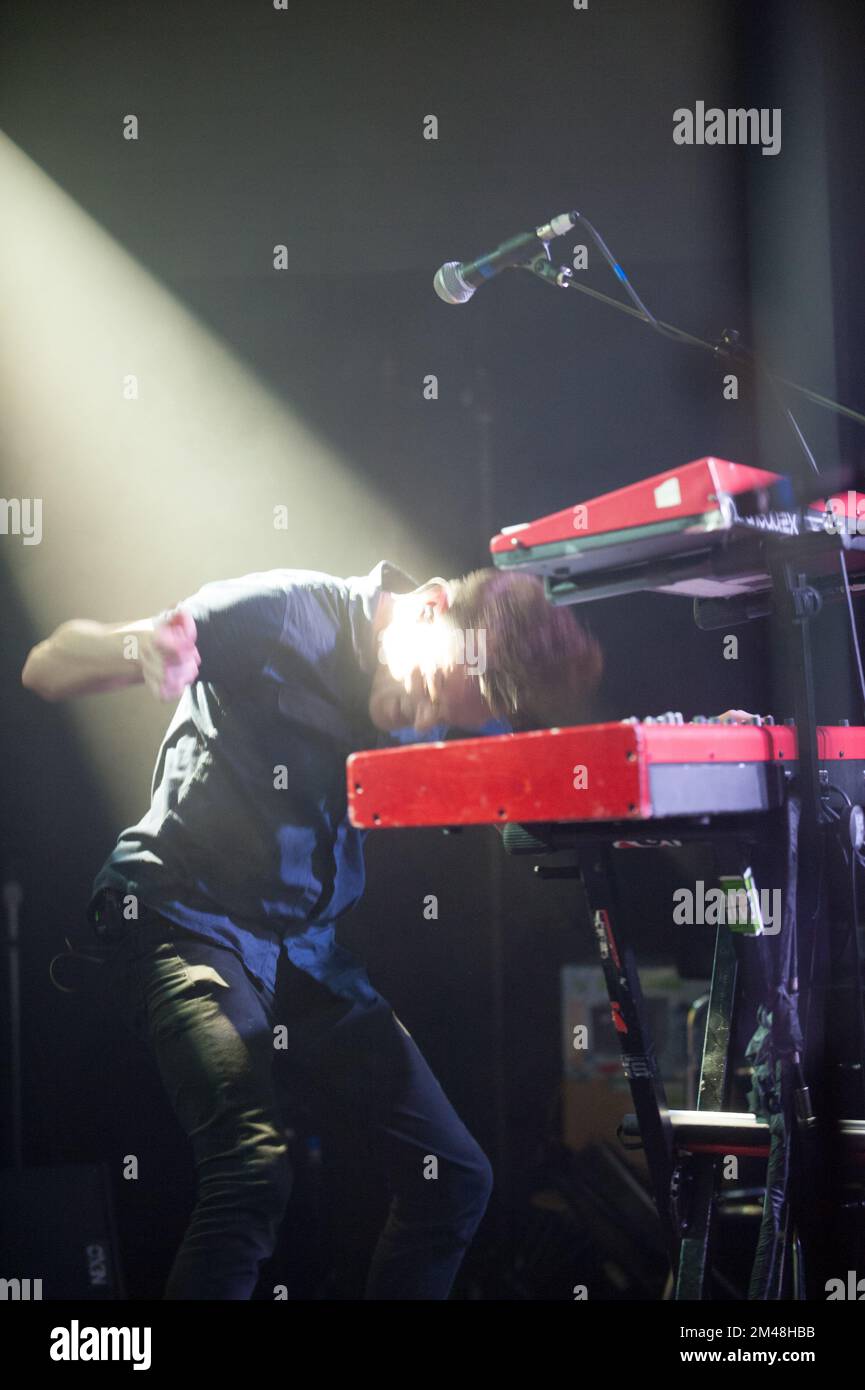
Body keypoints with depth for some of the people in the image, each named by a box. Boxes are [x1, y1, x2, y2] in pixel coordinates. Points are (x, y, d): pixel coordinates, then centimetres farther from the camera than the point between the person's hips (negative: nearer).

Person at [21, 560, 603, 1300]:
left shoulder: (462, 711, -2)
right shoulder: (291, 615, -19)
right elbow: (47, 668, -18)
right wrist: (136, 649, -43)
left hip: (308, 947, 7)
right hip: (182, 920, -6)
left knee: (455, 1178, 3)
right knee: (254, 1170, -28)